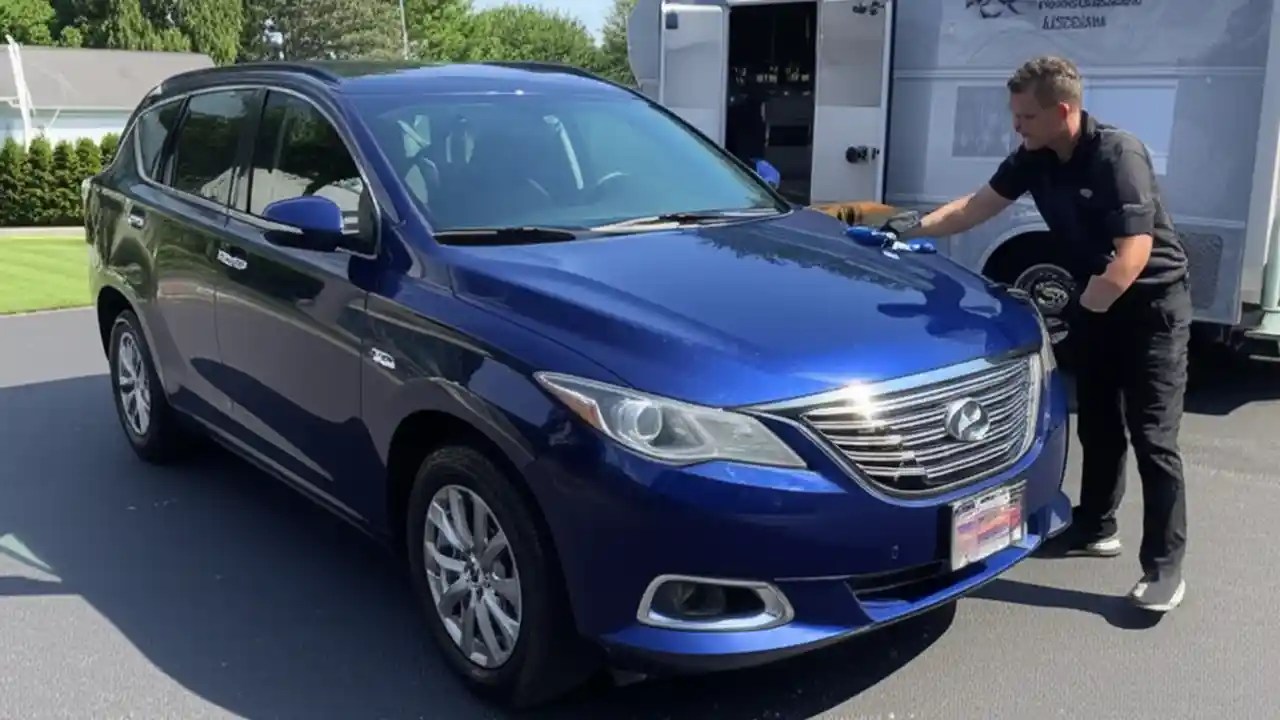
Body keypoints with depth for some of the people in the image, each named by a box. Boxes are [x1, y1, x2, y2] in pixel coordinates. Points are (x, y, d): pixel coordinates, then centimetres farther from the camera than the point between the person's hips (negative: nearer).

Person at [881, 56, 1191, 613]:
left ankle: (1164, 567, 1)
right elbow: (976, 206, 6)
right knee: (1096, 424, 15)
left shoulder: (1118, 156, -26)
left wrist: (1078, 309, -21)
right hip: (1097, 301, 7)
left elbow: (1133, 255, -29)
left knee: (1152, 437, -7)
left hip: (1152, 303, -7)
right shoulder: (1034, 159, -4)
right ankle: (1096, 527, 31)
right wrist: (916, 226, -4)